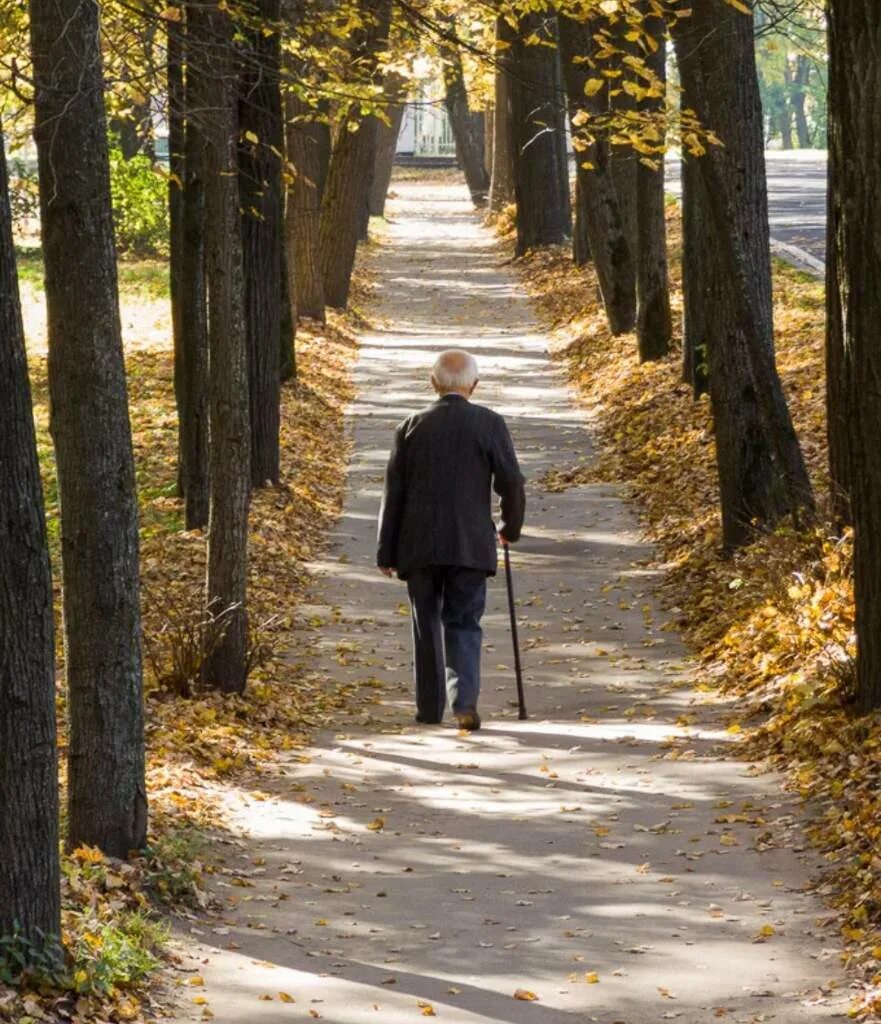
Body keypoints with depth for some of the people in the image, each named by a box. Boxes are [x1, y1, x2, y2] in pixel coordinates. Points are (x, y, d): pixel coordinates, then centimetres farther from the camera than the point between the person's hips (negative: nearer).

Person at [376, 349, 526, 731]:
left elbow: (393, 493, 2)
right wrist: (511, 527, 13)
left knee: (426, 626, 13)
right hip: (471, 545, -1)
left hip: (418, 545, 1)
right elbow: (511, 483, -6)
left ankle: (430, 707, 19)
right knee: (463, 624, 3)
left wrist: (386, 552, 7)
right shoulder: (489, 424, -4)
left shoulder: (413, 427, 2)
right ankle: (464, 700, -17)